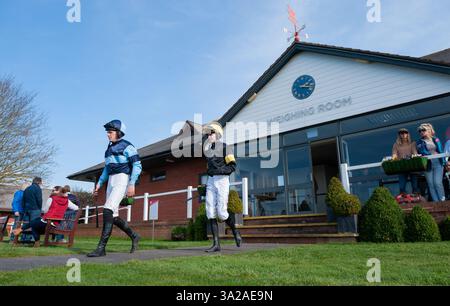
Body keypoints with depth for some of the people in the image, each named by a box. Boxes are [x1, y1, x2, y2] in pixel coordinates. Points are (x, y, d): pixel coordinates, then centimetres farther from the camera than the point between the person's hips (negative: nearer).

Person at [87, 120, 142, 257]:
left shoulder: (127, 146, -5)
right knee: (113, 216, 5)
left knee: (108, 210, -21)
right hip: (111, 182, 9)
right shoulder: (110, 148, 20)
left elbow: (137, 166, -13)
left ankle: (101, 248, -21)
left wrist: (132, 184, -22)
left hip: (122, 181, -9)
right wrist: (99, 183, 15)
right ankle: (134, 236, 21)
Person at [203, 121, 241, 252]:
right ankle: (216, 244, 0)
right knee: (211, 213, -3)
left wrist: (222, 170, -18)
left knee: (221, 213, -9)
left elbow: (233, 166, -5)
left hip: (222, 180, -6)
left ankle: (235, 231, 20)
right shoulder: (208, 148, 17)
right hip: (210, 181, 6)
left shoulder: (224, 147, -1)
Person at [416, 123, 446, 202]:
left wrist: (444, 162, 6)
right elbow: (422, 152, -4)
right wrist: (432, 154, -15)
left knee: (437, 182, -11)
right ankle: (436, 201, 5)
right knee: (431, 184, -1)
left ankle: (442, 200, 0)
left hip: (437, 163, -1)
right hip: (427, 165, 1)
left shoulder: (436, 140, 10)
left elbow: (441, 151, 12)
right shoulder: (419, 142, 8)